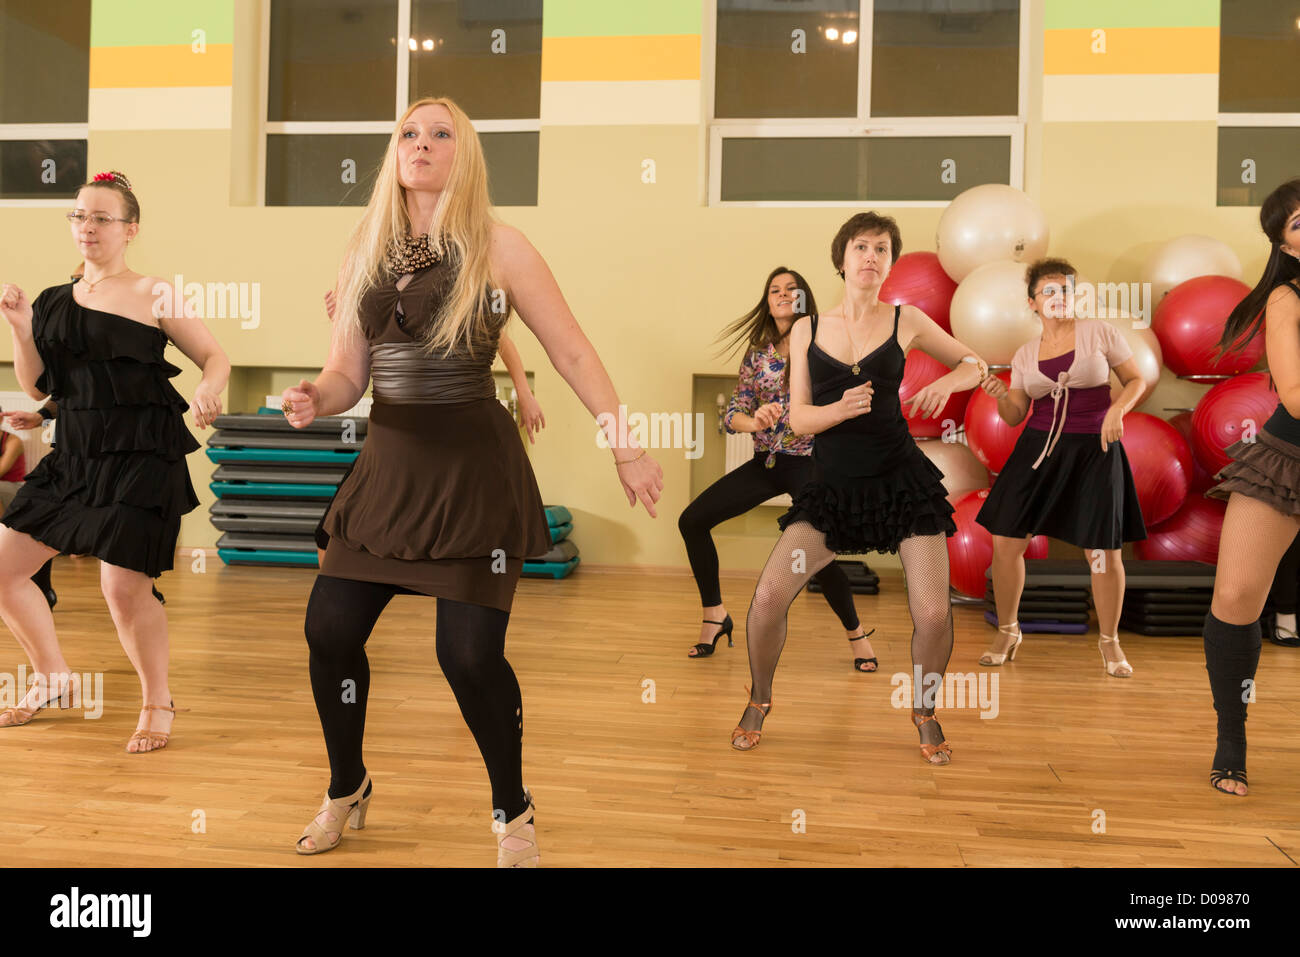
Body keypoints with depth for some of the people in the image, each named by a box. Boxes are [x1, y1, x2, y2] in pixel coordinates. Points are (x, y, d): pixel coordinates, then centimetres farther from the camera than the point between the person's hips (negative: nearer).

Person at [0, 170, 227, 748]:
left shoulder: (151, 295, -2)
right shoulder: (55, 301, 12)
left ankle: (158, 702, 15)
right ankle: (53, 681, 30)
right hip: (73, 456, 6)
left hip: (141, 459, -6)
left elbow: (216, 359, -1)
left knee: (123, 589, -9)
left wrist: (208, 390, -22)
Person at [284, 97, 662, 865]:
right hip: (389, 460, 5)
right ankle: (347, 789, 30)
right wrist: (313, 397, -12)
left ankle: (514, 813, 20)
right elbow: (348, 374, 11)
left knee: (470, 652, -7)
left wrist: (626, 447, -4)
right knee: (329, 629, 2)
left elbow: (574, 352, -2)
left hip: (473, 463, -5)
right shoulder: (367, 253, 9)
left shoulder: (498, 248, -4)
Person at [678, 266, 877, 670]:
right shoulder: (758, 354, 7)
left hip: (809, 464, -5)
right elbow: (732, 414, 2)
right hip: (766, 463, 5)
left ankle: (856, 635, 11)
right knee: (692, 520, -4)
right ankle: (714, 615, 11)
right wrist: (754, 422, -19)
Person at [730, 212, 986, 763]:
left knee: (933, 614, -10)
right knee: (768, 597, -14)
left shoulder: (907, 322, 3)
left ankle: (924, 711, 21)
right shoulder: (807, 329, 5)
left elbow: (975, 364, 15)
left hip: (902, 480, 0)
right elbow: (798, 419, 1)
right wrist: (841, 408, -20)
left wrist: (948, 382, -8)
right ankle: (759, 701, 14)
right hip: (834, 486, 1)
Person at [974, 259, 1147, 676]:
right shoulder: (1025, 354, 8)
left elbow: (1136, 380, 5)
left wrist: (1117, 409, -14)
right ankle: (1007, 633, 19)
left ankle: (1110, 643, 20)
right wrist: (999, 396, -12)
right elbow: (1014, 416, 8)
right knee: (1006, 542, -1)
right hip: (1039, 449, 3)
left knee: (1103, 551, -2)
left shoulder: (1099, 332, 1)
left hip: (1094, 450, -2)